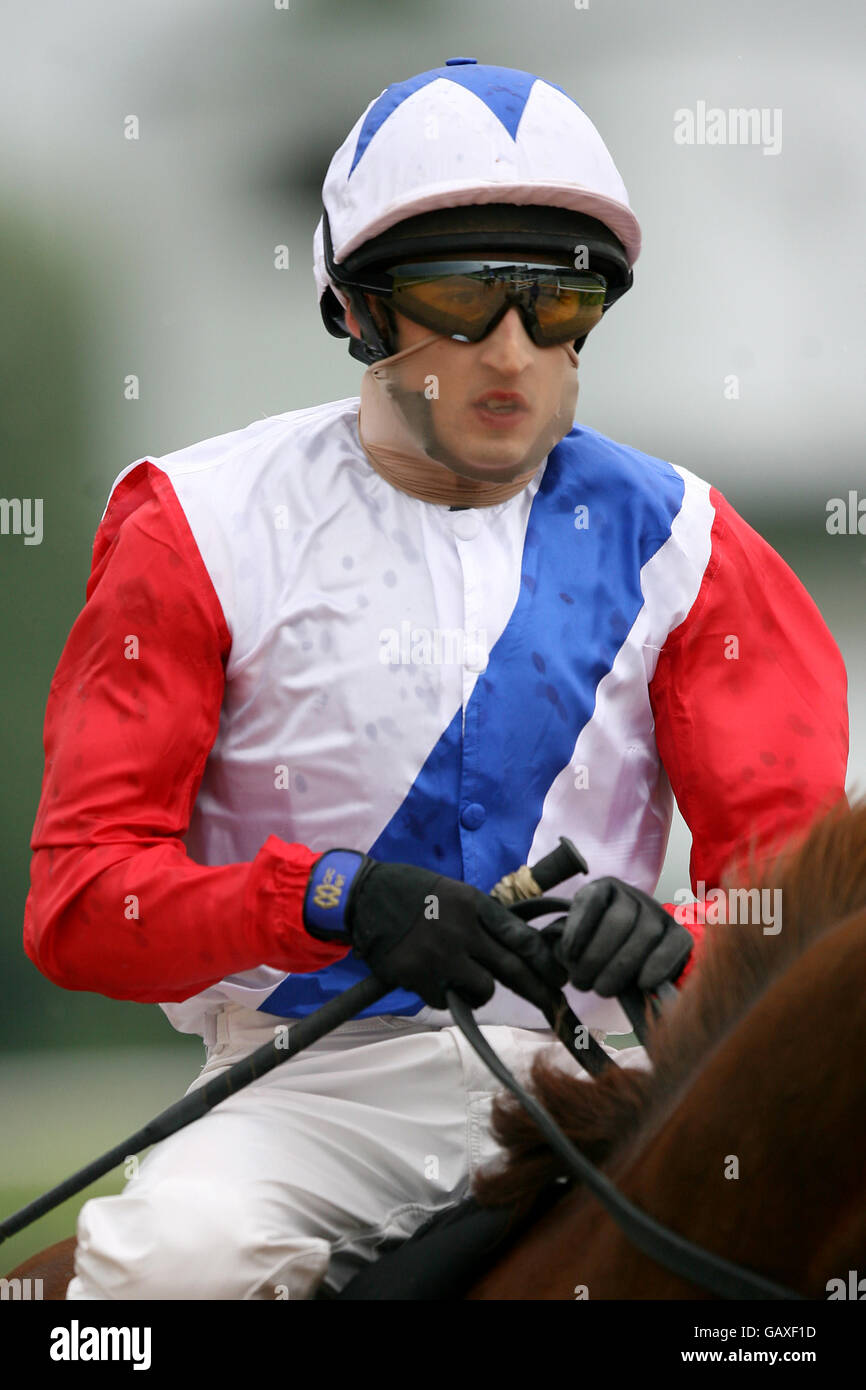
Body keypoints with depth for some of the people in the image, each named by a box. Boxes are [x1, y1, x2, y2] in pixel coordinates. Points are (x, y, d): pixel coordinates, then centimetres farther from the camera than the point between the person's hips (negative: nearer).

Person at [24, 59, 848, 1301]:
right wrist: (329, 898, -22)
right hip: (313, 1078, -2)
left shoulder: (669, 539, 9)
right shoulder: (207, 530, 3)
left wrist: (677, 941, -20)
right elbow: (78, 901, -3)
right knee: (174, 1257, -33)